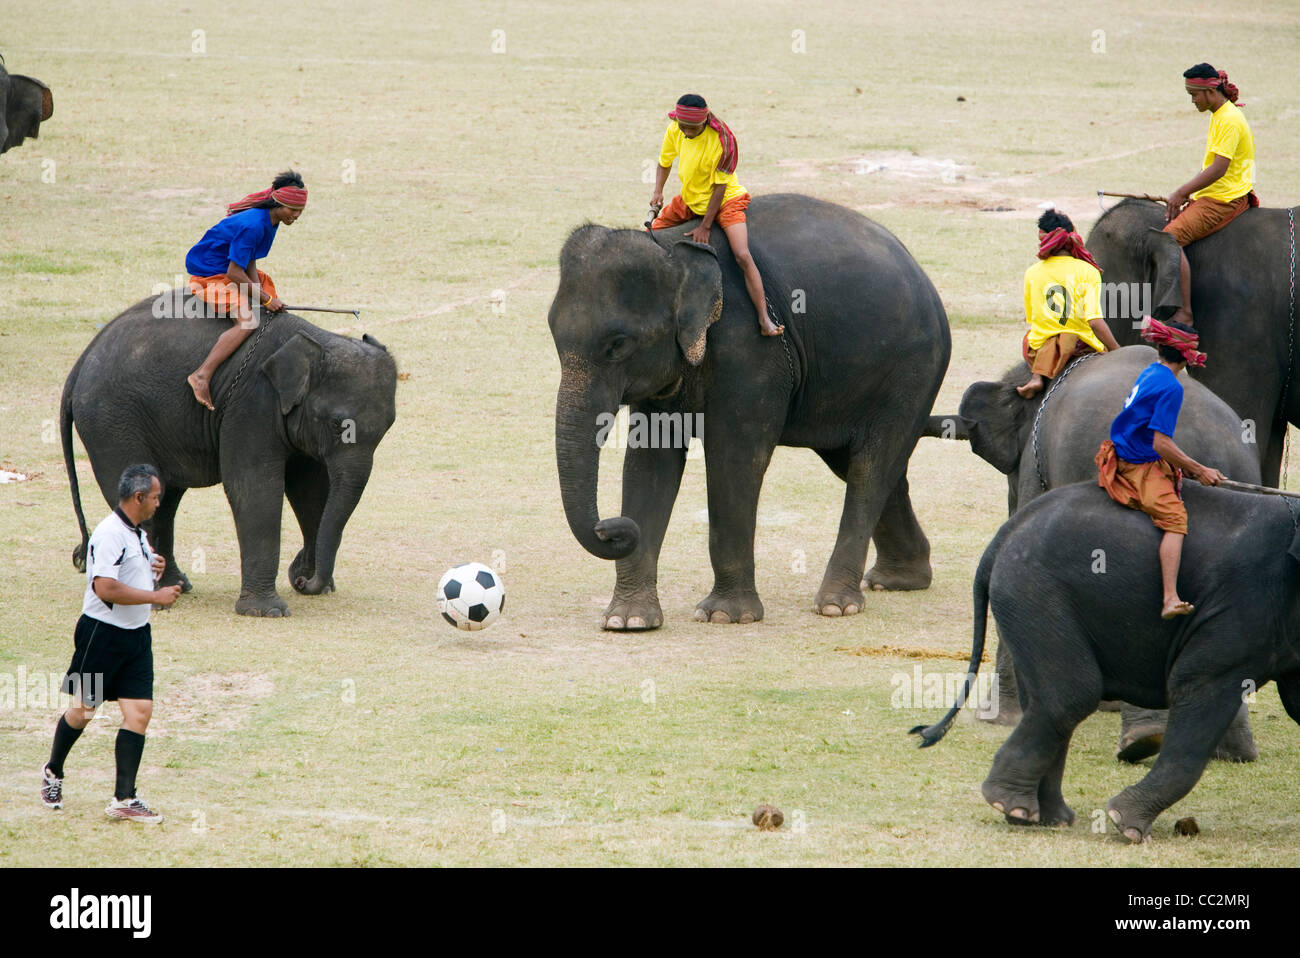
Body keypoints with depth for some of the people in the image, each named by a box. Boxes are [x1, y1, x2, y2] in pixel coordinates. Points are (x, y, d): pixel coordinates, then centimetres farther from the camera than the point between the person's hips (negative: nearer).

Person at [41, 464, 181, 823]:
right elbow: (105, 588, -28)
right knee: (83, 711, 6)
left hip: (136, 636, 8)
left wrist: (154, 570, 8)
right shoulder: (109, 534, -18)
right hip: (102, 634, -8)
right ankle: (53, 772, 31)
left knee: (140, 712, -3)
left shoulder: (138, 535, 12)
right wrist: (154, 596, -23)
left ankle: (124, 799, -3)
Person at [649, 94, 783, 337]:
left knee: (743, 256, -23)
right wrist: (658, 191, -10)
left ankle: (765, 318, -22)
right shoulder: (674, 130, -11)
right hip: (690, 199, 6)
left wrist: (705, 226, -21)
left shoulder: (722, 139, -27)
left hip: (725, 200, -6)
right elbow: (664, 163, 8)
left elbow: (720, 185, -22)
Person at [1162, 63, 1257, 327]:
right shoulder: (1221, 115, 16)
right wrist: (1188, 194, 14)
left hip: (1225, 200, -11)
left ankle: (1184, 314, -27)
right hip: (1214, 197, 11)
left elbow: (1219, 168, -22)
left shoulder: (1229, 119, -16)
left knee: (1171, 236, -23)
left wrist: (1182, 193, -16)